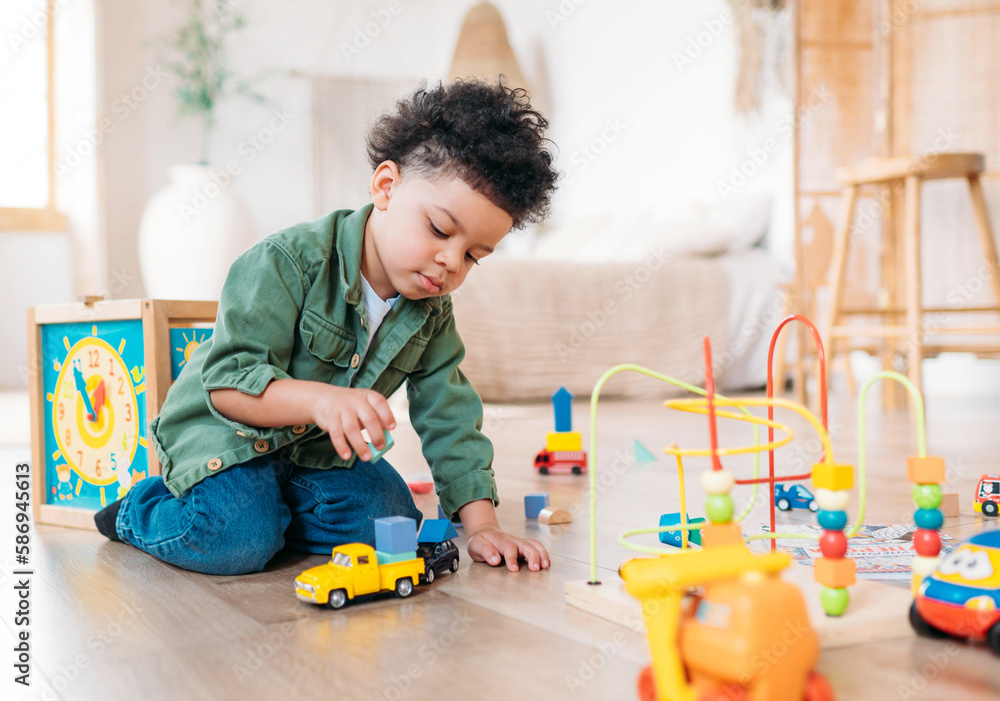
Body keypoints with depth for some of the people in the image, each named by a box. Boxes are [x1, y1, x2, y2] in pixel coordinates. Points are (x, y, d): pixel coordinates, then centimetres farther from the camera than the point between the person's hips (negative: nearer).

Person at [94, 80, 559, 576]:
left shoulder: (432, 312, -5)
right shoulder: (288, 262, -26)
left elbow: (450, 420, -3)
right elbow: (227, 384, -32)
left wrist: (482, 525, -12)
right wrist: (320, 398, -50)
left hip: (320, 447, 6)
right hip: (225, 433, -5)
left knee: (392, 523, -15)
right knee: (238, 543, -28)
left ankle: (269, 505, 8)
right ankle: (143, 510, 6)